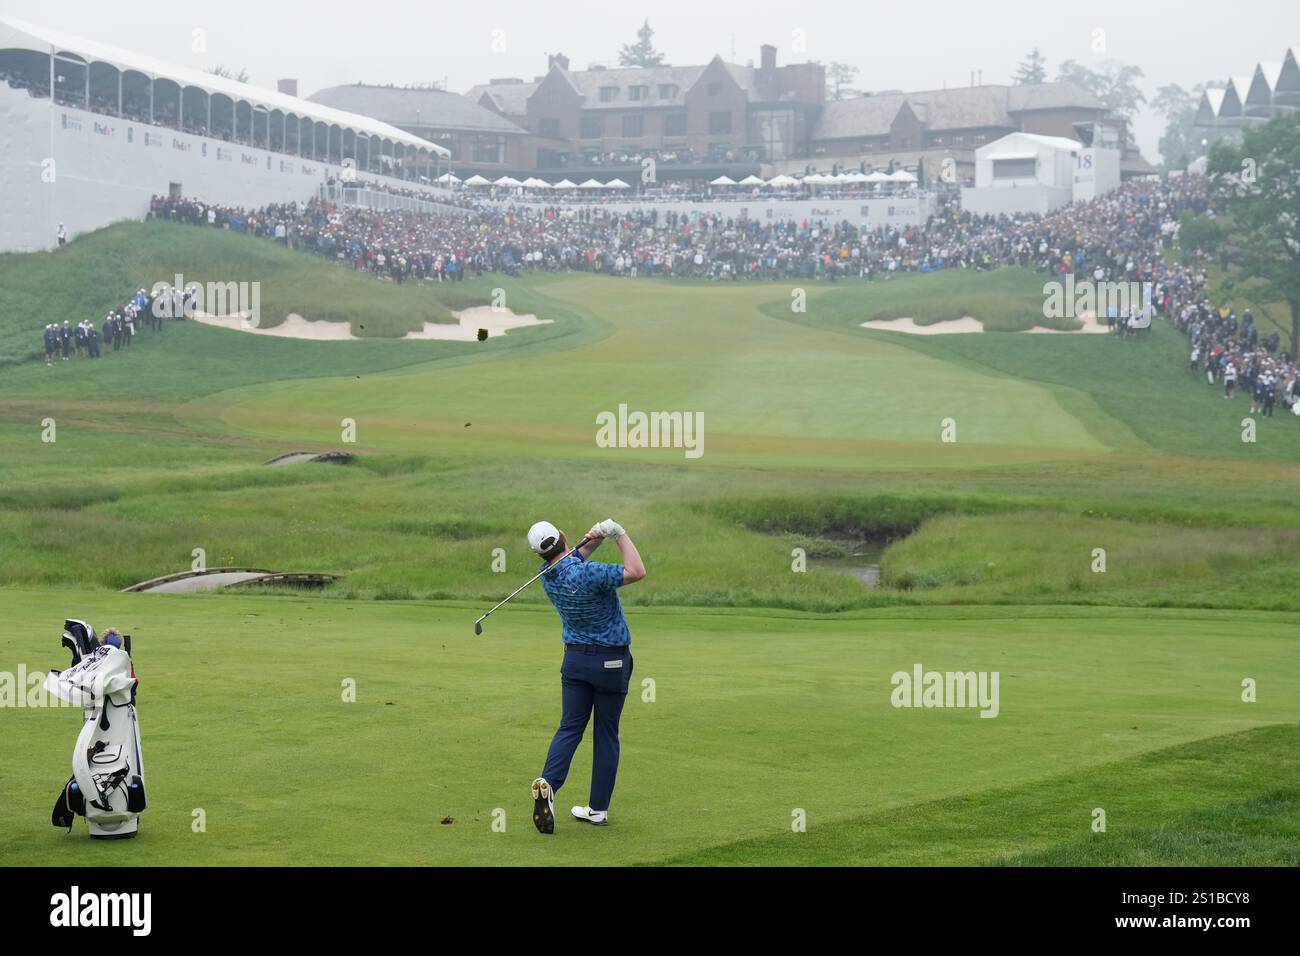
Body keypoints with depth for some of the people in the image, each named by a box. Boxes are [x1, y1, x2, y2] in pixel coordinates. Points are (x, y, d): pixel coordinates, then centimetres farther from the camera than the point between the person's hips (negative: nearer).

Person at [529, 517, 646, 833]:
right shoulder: (587, 574, -25)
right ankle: (598, 808, 9)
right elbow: (637, 571, -21)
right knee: (606, 734, 6)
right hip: (611, 660, -4)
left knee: (570, 727, 5)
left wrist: (595, 538, -6)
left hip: (575, 658, 4)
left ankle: (548, 782, -21)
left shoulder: (547, 574, -4)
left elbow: (575, 557, 14)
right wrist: (618, 534, -13)